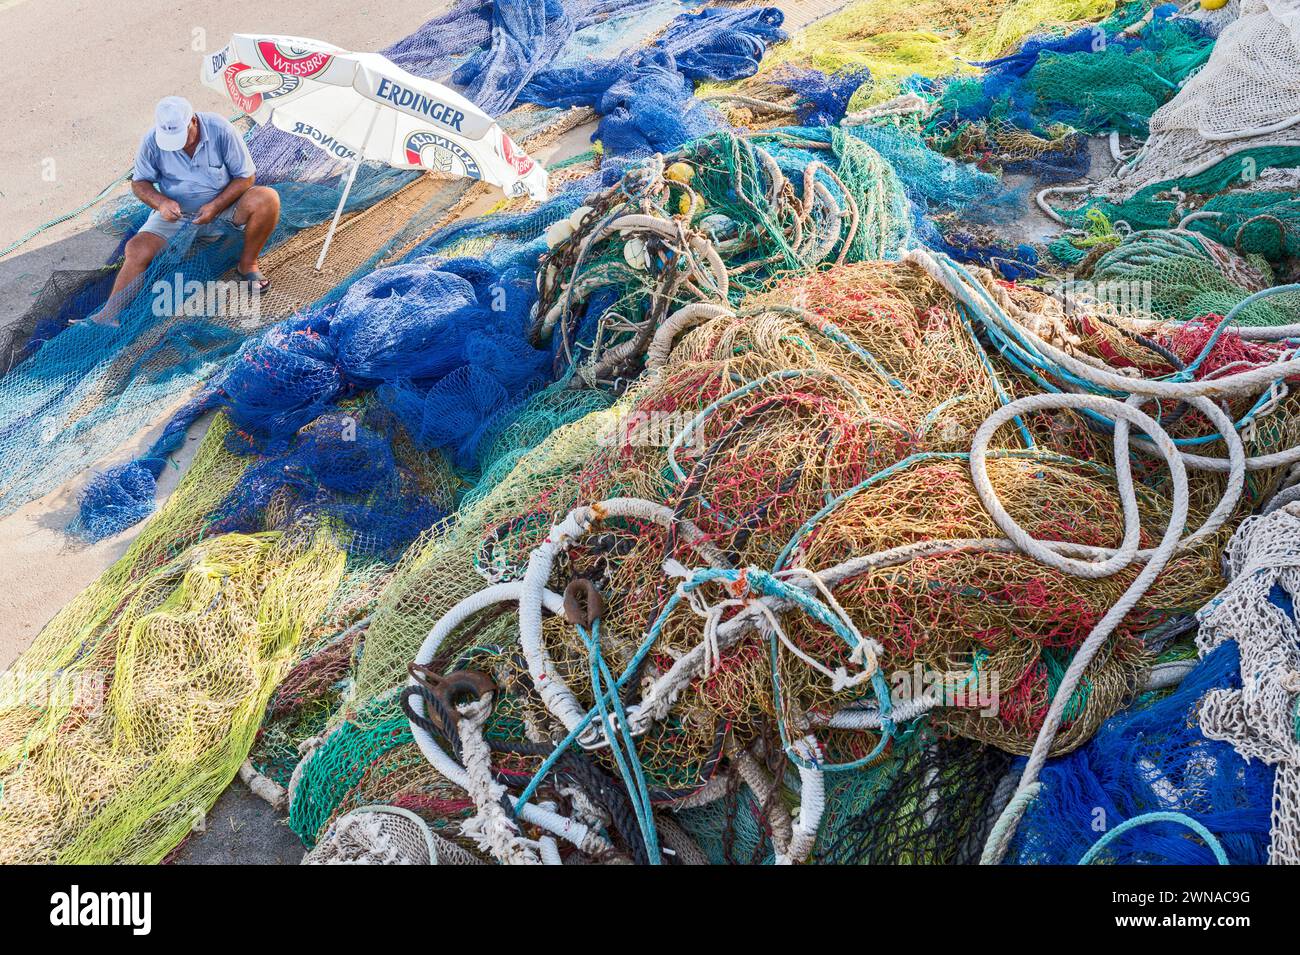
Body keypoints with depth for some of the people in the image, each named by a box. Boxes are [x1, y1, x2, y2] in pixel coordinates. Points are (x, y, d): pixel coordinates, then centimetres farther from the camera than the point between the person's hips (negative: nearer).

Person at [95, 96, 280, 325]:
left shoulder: (220, 130, -18)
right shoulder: (152, 141, -13)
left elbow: (245, 176, -10)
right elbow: (139, 182, 0)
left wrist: (215, 206, -22)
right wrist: (161, 202, -22)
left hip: (222, 204, -1)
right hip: (175, 212, 1)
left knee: (268, 199, -29)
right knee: (137, 250, -23)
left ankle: (247, 265, -11)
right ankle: (110, 315, -22)